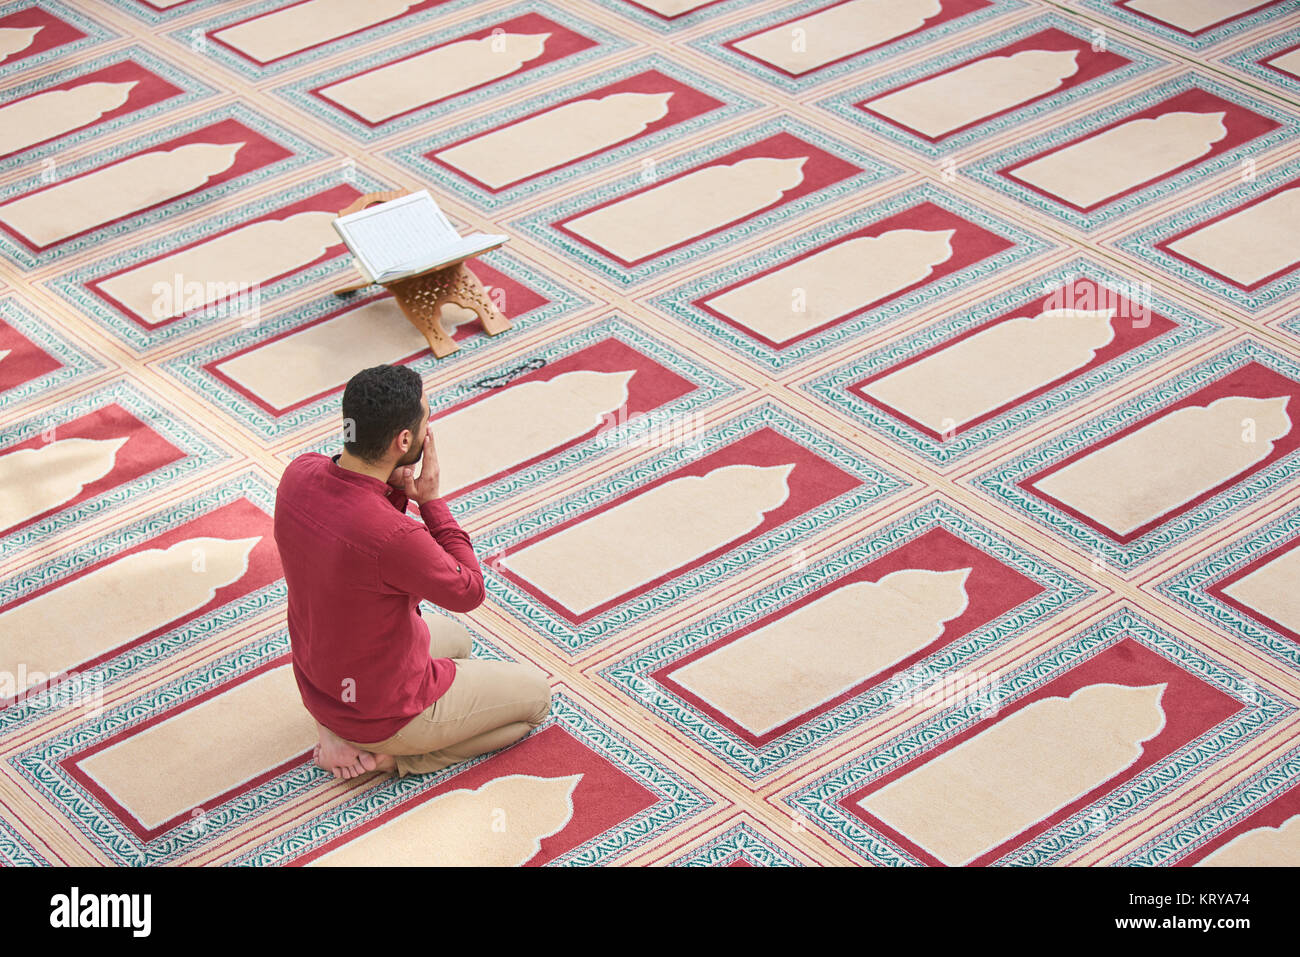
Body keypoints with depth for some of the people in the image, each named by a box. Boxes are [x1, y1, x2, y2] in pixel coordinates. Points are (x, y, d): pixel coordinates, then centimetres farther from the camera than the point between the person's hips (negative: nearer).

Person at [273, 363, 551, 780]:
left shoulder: (299, 474, -15)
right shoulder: (393, 536, -38)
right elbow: (468, 592, -18)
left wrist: (396, 488, -13)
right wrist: (432, 500, -17)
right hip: (386, 710, -7)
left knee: (454, 637, 34)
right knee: (536, 695, 15)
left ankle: (341, 731, 16)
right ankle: (387, 756, 5)